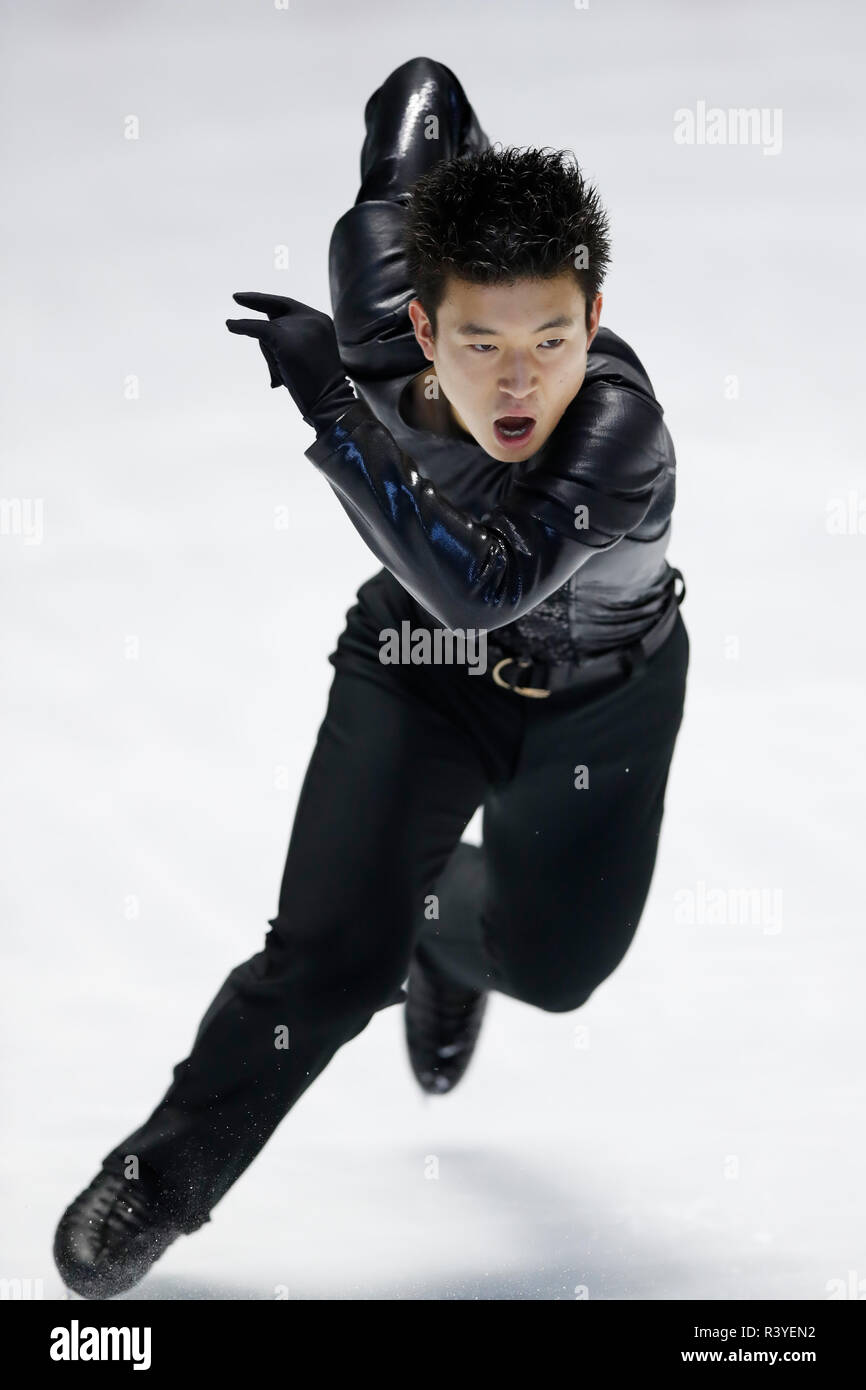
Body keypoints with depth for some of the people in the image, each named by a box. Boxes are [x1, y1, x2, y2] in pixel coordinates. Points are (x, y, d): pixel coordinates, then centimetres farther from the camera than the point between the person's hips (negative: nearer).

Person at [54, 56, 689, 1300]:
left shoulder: (623, 436, -40)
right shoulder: (392, 319, -28)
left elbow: (479, 585, -53)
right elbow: (422, 90, -12)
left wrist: (332, 409, -53)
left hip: (600, 695, -1)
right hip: (419, 659, 1)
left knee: (553, 961, 10)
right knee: (332, 957, -8)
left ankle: (444, 925, 46)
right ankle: (167, 1173, 12)